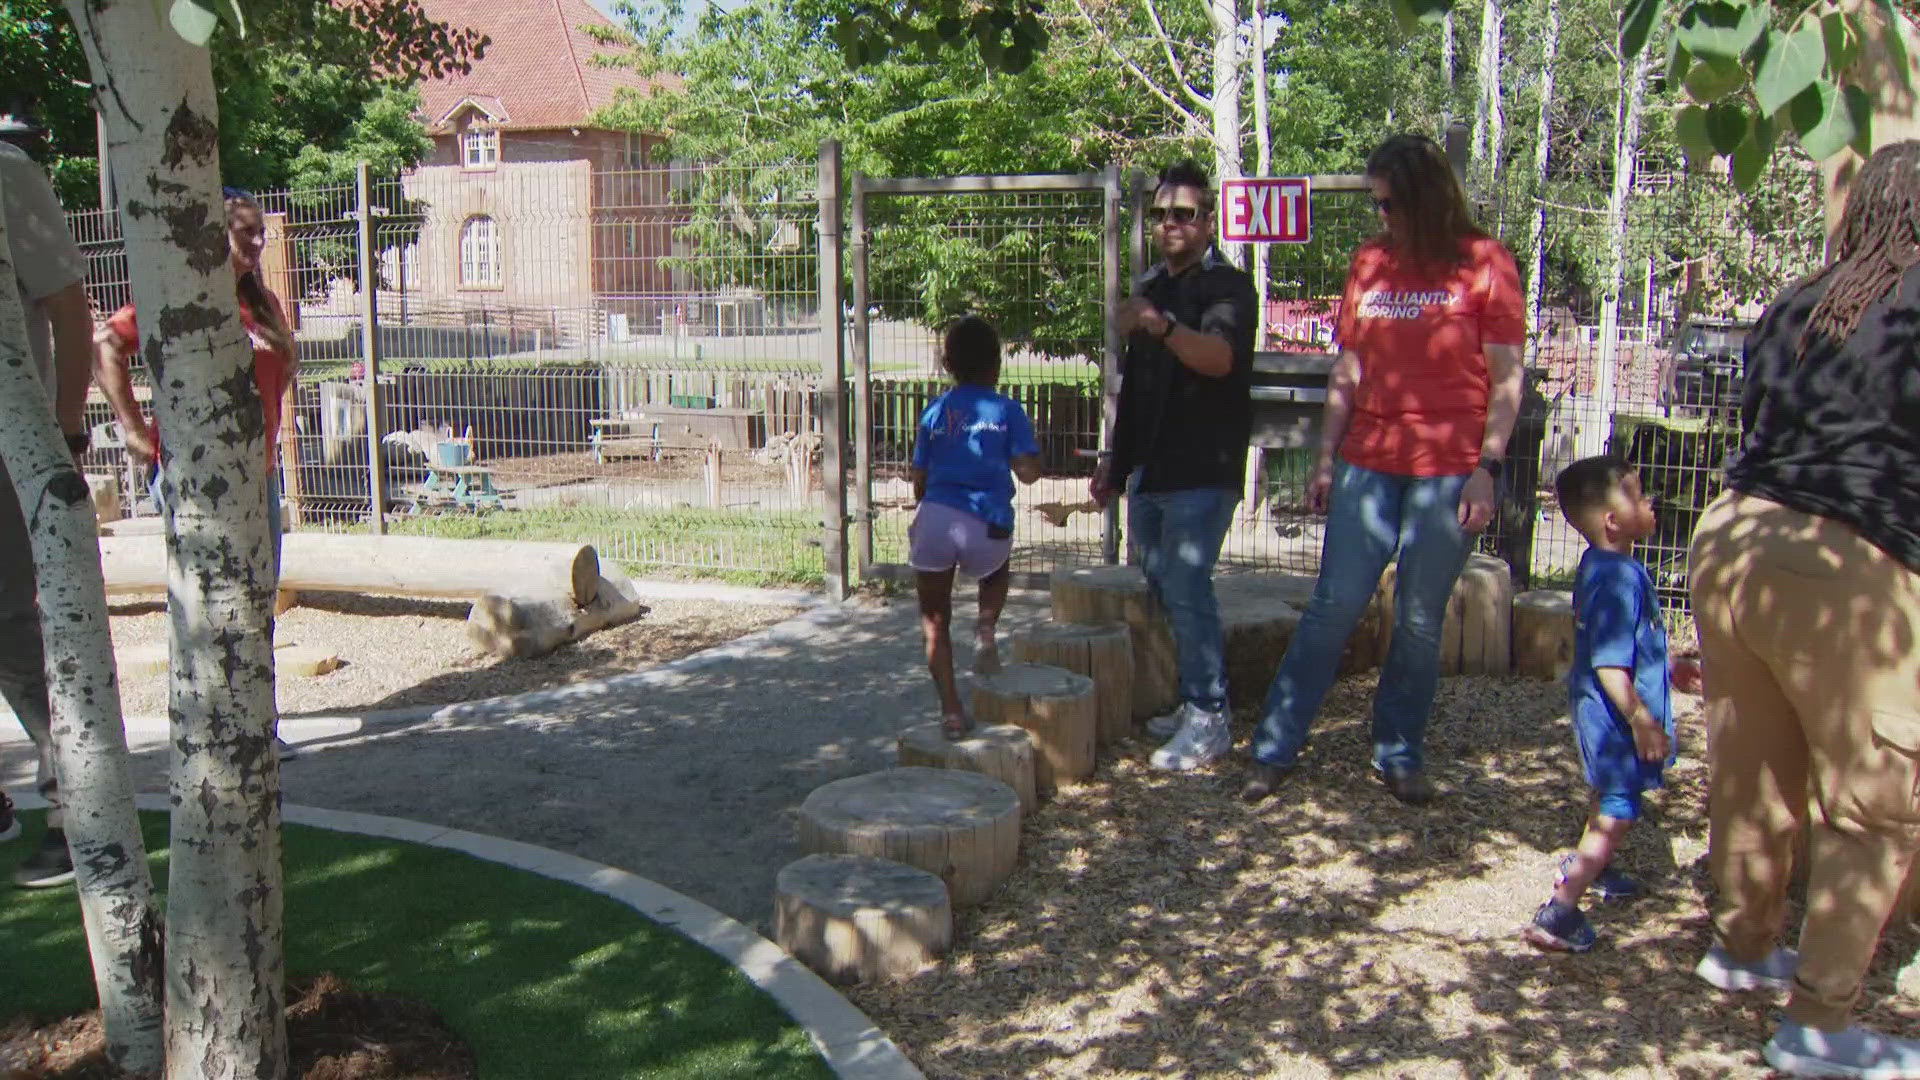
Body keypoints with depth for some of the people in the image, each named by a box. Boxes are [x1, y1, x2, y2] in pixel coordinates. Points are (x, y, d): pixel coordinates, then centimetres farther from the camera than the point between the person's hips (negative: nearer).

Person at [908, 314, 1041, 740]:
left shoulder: (934, 413, 13)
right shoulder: (1007, 410, 6)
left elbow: (919, 482, 14)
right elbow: (1028, 472, -2)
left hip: (935, 518, 1)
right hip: (987, 528, -1)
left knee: (935, 622, 13)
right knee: (996, 574, 34)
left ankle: (952, 711, 6)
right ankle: (985, 629, 7)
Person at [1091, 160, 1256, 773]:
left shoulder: (1227, 286, -7)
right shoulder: (1150, 288, 18)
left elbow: (1220, 356, -28)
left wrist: (1163, 326, -44)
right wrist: (1115, 459, 24)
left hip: (1202, 471, -8)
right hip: (1149, 472, 8)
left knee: (1186, 590, -10)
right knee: (1162, 590, 11)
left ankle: (1209, 719, -2)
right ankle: (1192, 701, 23)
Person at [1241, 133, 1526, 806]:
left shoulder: (1484, 264, 0)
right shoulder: (1370, 263, 11)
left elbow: (1506, 380, -2)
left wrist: (1487, 468, -9)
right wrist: (1326, 460, 9)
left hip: (1448, 468, -2)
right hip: (1368, 462, 3)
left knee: (1421, 619, 4)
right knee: (1334, 605, 0)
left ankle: (1399, 755, 19)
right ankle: (1276, 747, 7)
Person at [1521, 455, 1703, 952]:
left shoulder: (1602, 565, 5)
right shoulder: (1621, 578, -27)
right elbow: (1609, 665, -29)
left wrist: (1667, 667, 29)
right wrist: (1642, 721, -25)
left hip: (1603, 711, 11)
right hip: (1615, 714, -11)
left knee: (1612, 798, 29)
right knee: (1618, 811, -3)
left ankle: (1586, 868, 50)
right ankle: (1559, 912, -2)